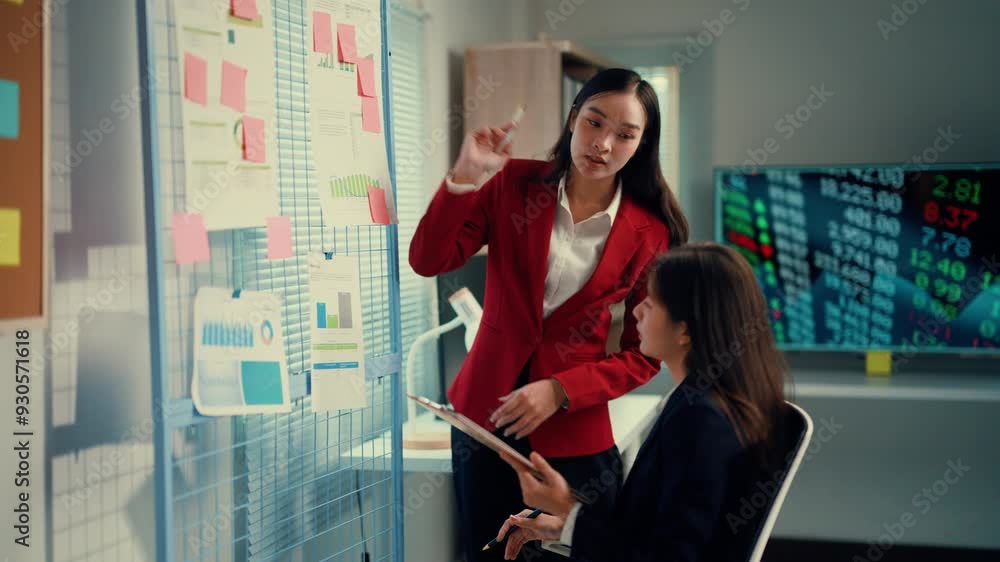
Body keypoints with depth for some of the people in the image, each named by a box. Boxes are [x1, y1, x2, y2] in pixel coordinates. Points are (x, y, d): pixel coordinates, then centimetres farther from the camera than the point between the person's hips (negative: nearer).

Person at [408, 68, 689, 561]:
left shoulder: (650, 233, -6)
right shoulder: (511, 184, -2)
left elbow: (644, 355, -4)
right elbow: (428, 260, -10)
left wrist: (559, 391, -16)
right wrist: (464, 177, -22)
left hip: (574, 433, -1)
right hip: (485, 413, 2)